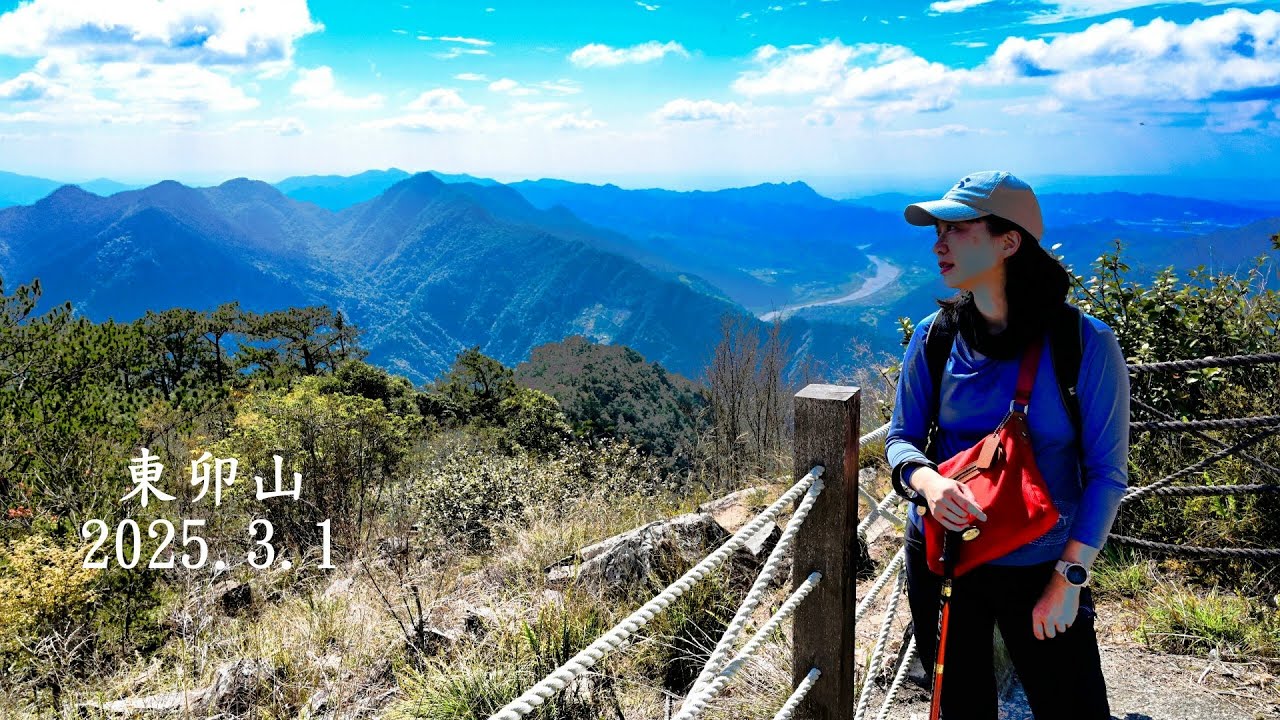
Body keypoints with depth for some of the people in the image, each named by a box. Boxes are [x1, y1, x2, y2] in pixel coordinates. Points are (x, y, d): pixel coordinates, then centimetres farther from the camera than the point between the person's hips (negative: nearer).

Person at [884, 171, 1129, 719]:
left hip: (1040, 567, -2)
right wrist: (927, 480, -20)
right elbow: (901, 438, 2)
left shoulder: (1084, 342, -14)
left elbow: (1107, 472, -9)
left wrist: (1069, 577, -13)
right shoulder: (934, 336, -5)